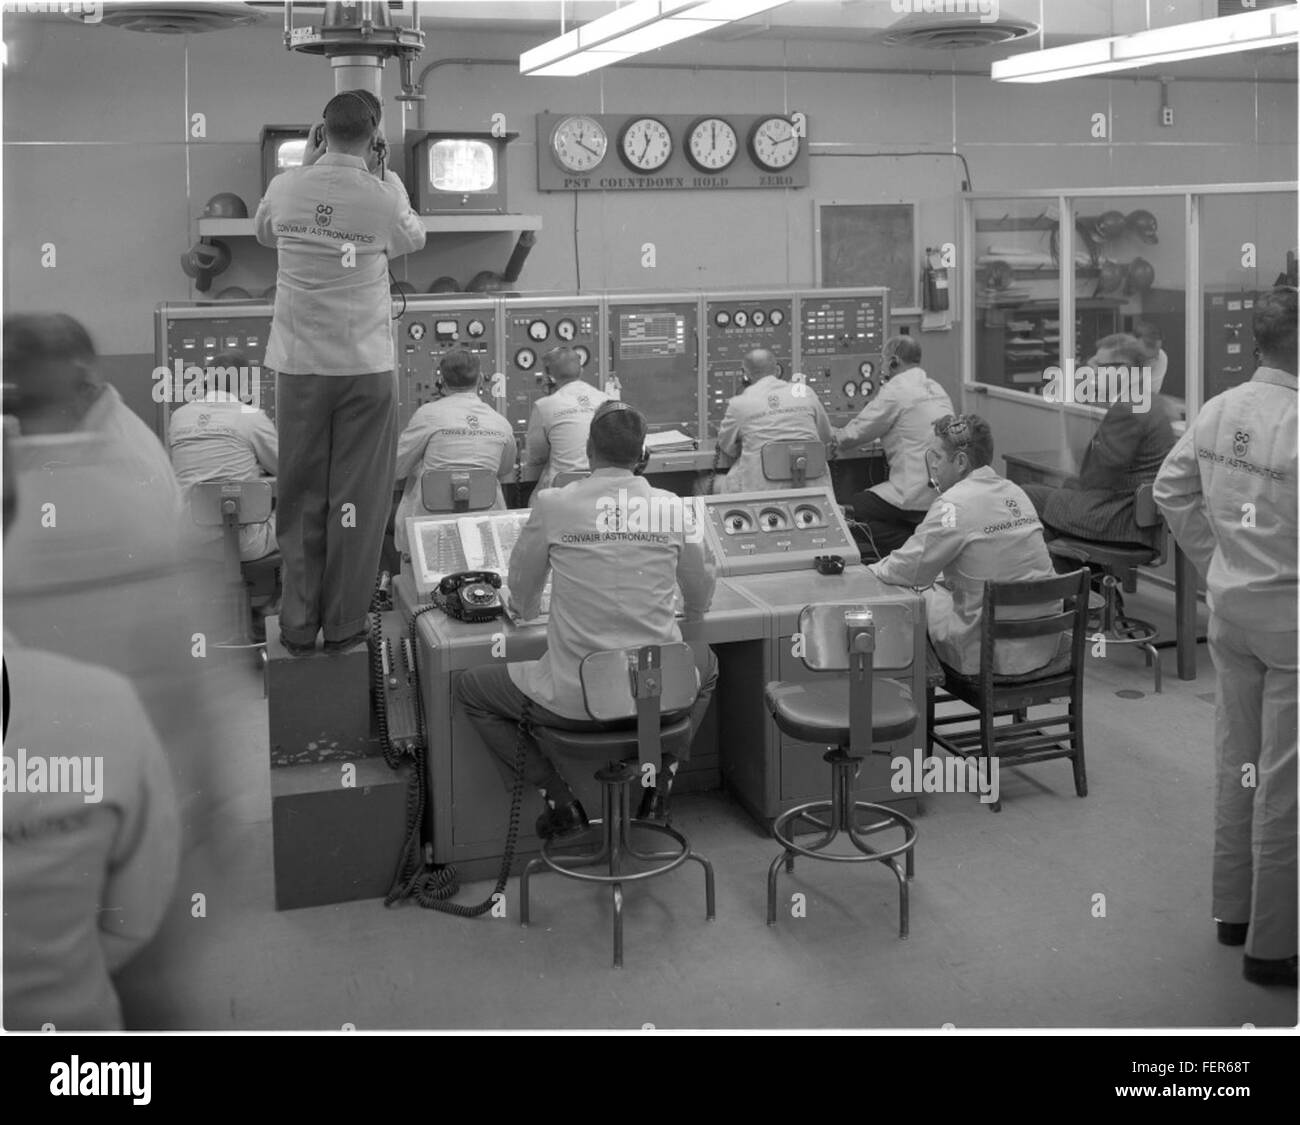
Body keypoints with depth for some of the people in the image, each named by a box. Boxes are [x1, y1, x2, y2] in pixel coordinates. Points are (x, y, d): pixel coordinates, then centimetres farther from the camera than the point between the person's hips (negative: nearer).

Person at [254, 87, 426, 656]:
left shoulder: (284, 188, -3)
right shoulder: (383, 198, -9)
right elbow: (413, 239, 13)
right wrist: (382, 176, 15)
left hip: (299, 365, 2)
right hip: (366, 367, -2)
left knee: (300, 494, 11)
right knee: (356, 499, 7)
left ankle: (298, 625, 16)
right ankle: (343, 626, 13)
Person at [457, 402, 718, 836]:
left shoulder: (553, 505, -7)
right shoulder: (673, 507, -2)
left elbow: (521, 600, 7)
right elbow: (700, 600, 12)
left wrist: (529, 610, 31)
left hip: (575, 700, -2)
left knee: (471, 689, 23)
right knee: (705, 664, 37)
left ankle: (559, 798, 14)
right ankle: (661, 778, 22)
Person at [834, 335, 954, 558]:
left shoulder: (895, 391, -9)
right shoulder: (936, 389, 17)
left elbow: (854, 435, -2)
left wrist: (834, 437, 19)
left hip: (921, 496, -9)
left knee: (856, 509, 6)